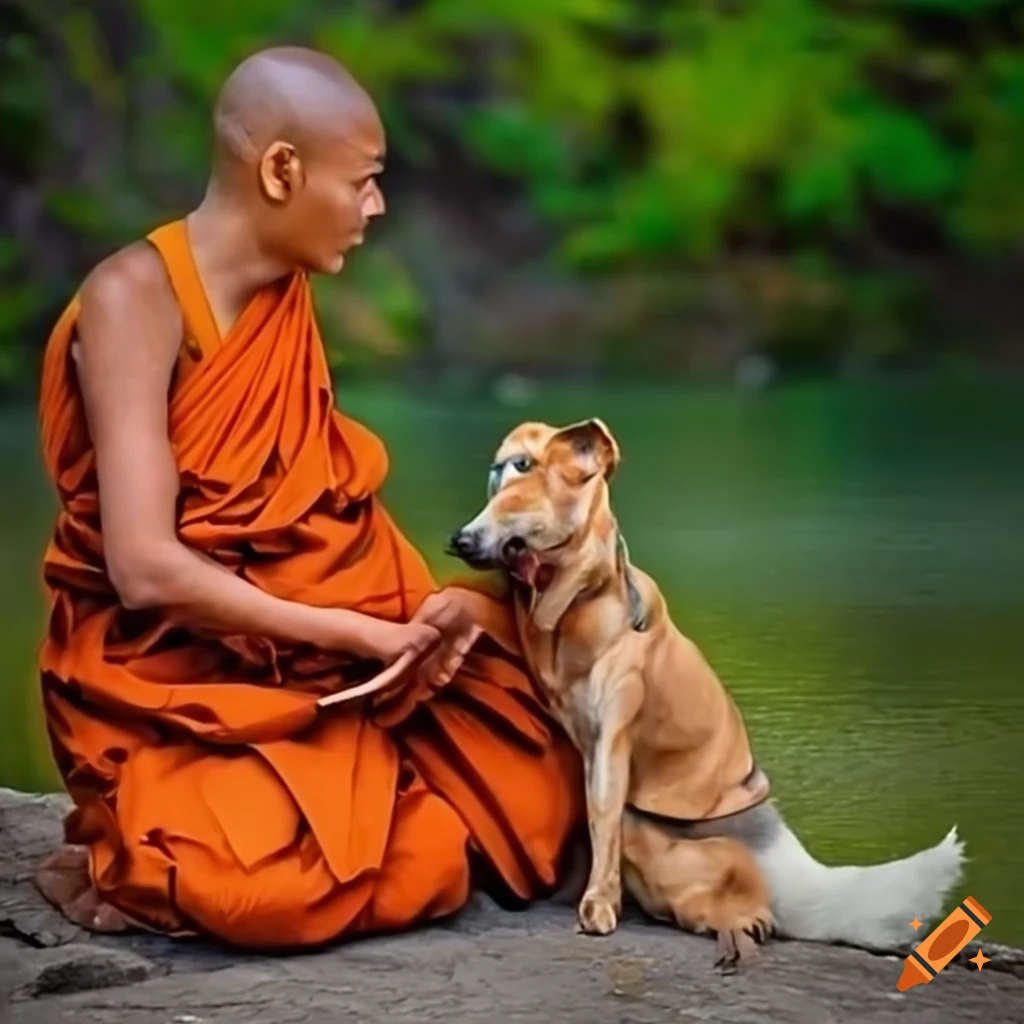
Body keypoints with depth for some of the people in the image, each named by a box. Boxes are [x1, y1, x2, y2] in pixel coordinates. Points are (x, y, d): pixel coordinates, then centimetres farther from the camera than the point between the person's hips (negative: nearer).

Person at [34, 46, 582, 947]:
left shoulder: (290, 297, 7)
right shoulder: (134, 299, -17)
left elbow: (323, 510, 5)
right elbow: (146, 567, -24)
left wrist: (429, 611, -15)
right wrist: (363, 634, -22)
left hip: (309, 666, 8)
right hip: (169, 683, -8)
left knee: (531, 789, -5)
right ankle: (124, 865, -2)